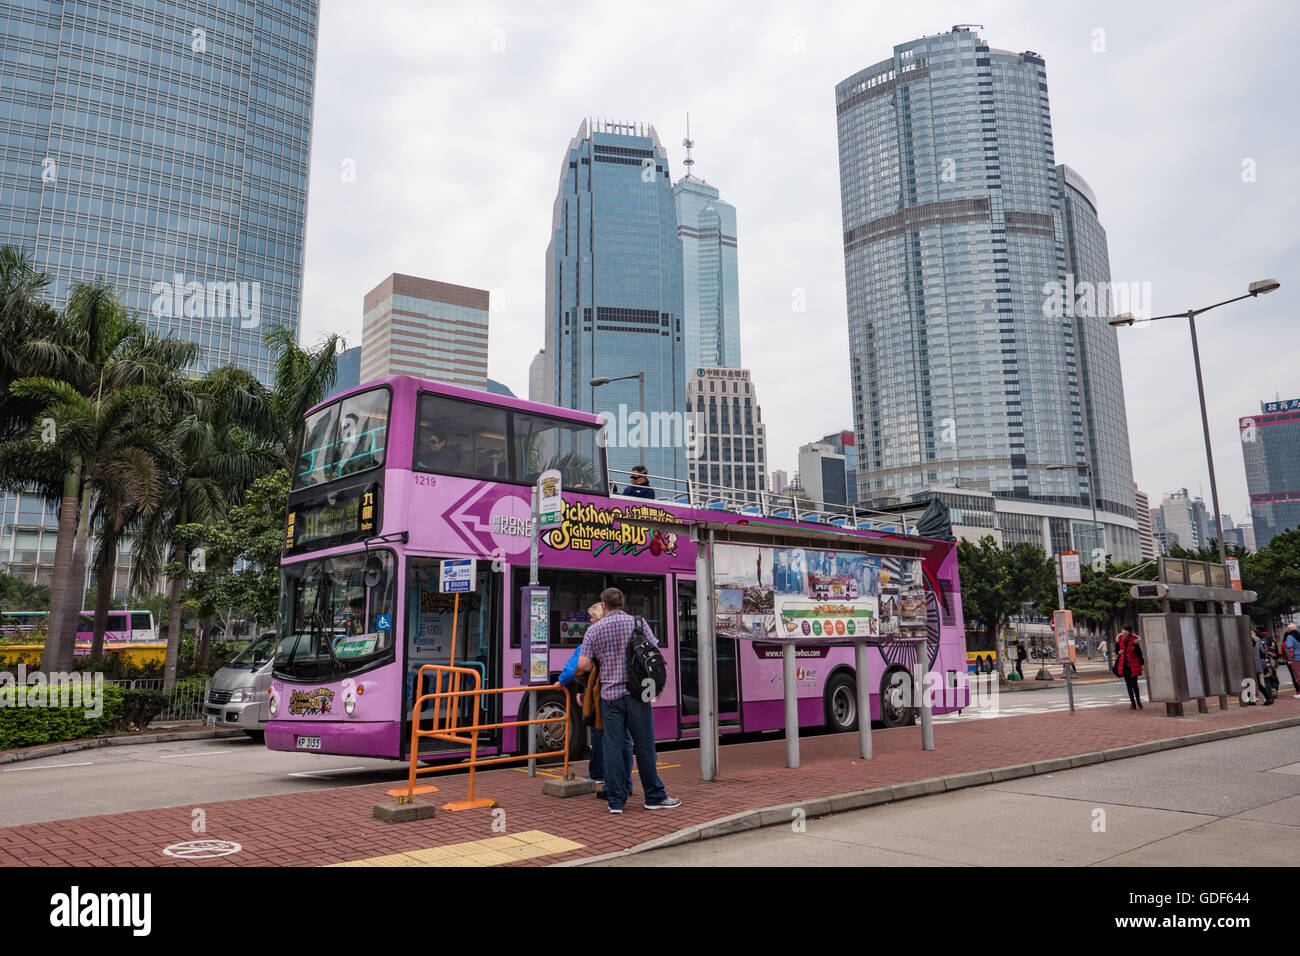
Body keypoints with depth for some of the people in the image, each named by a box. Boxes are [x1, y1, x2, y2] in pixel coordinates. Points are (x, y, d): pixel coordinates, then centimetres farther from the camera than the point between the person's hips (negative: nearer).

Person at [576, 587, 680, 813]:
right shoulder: (638, 623, 1)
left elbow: (583, 665, -3)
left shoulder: (594, 630, 2)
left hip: (610, 695, 1)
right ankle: (654, 796, 14)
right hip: (637, 694, 0)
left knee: (613, 748, 5)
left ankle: (616, 801, 8)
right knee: (644, 745, 6)